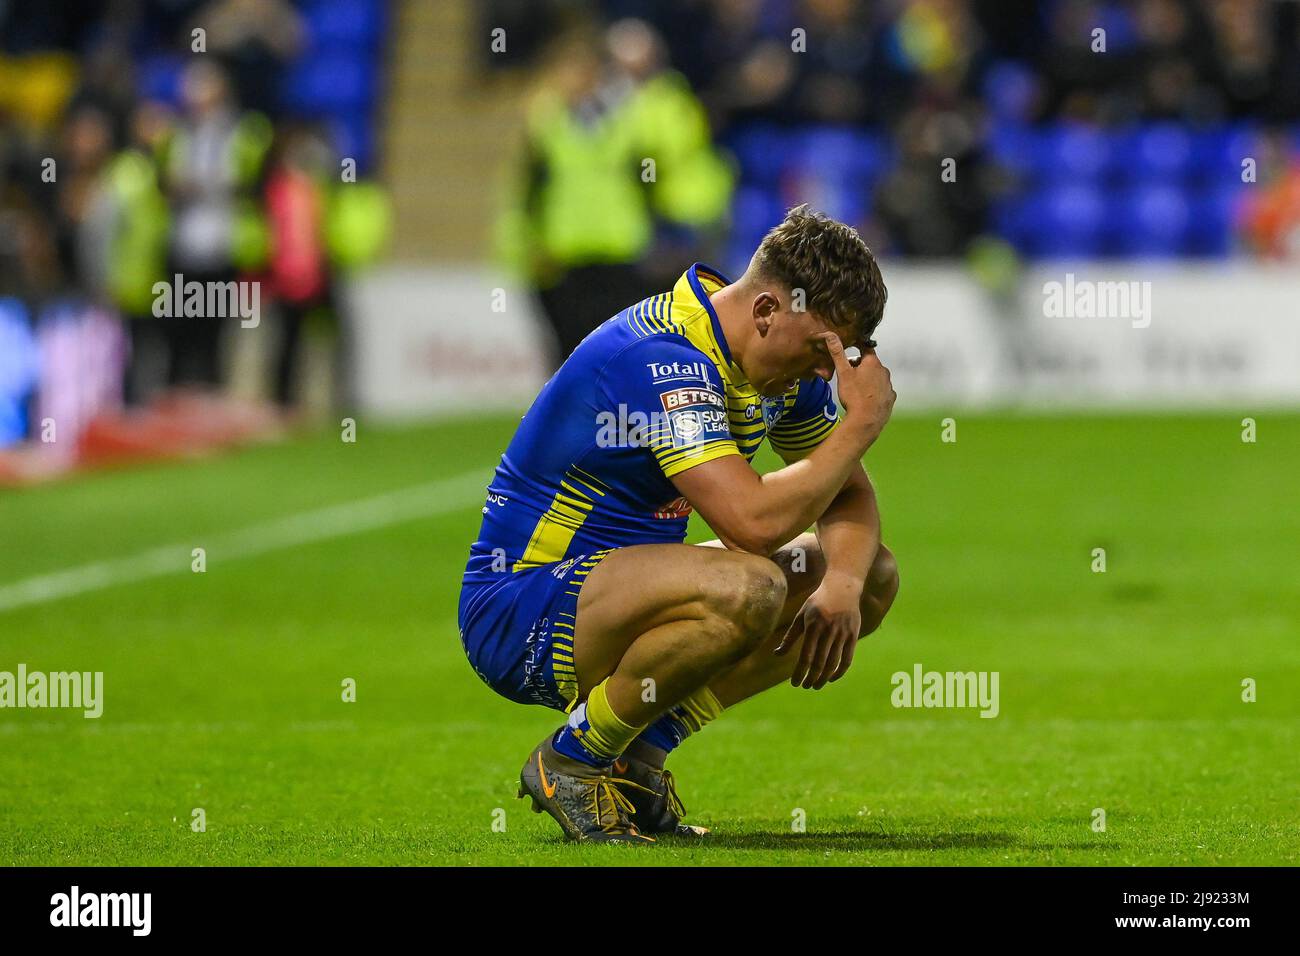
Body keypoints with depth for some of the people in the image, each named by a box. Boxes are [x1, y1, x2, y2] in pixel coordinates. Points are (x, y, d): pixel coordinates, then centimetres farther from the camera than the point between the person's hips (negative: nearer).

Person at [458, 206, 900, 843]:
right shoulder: (662, 359, -26)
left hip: (613, 587, 10)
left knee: (873, 576, 7)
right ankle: (571, 760, -13)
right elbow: (754, 521, -35)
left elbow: (849, 495, 10)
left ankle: (640, 749, 4)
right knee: (747, 588, -36)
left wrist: (842, 584, -12)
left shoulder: (787, 360, 3)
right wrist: (862, 421, -24)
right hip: (517, 617, -10)